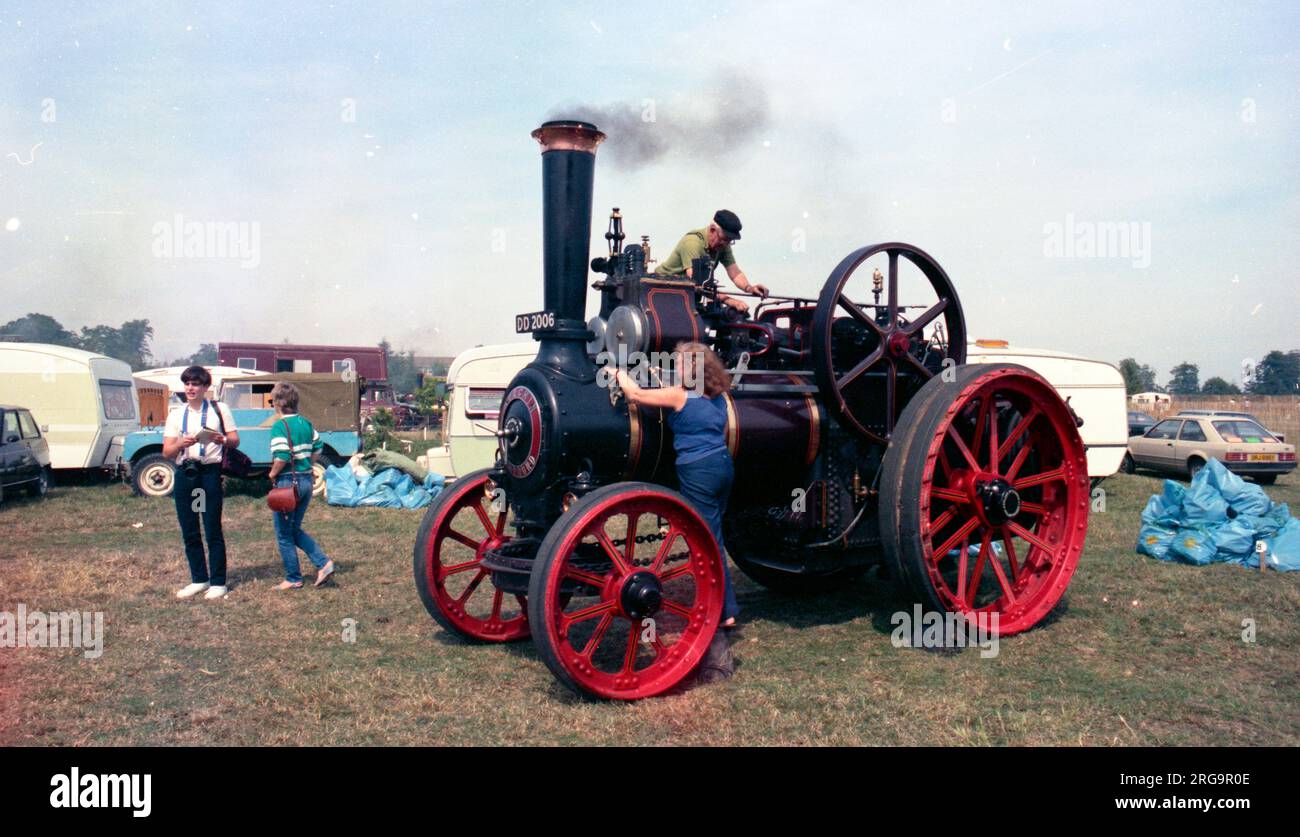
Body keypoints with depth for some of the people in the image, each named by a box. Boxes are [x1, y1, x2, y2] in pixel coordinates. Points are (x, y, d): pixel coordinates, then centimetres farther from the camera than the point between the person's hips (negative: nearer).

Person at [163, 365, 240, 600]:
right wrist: (181, 443, -15)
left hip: (210, 472, -4)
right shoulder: (176, 415, 13)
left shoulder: (219, 409, 6)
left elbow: (235, 440, 3)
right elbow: (166, 452, 6)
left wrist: (221, 439, -19)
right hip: (184, 473, 4)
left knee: (213, 530, -2)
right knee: (189, 532, 8)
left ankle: (218, 582, 5)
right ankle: (199, 579, 20)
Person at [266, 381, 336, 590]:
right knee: (295, 529, 20)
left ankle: (293, 579, 15)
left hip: (287, 481, -7)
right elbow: (317, 449, 13)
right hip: (306, 479, 7)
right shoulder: (306, 423, 7)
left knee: (284, 534, 8)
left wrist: (273, 474, -7)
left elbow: (281, 457, -23)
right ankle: (323, 563, 8)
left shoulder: (279, 426, -15)